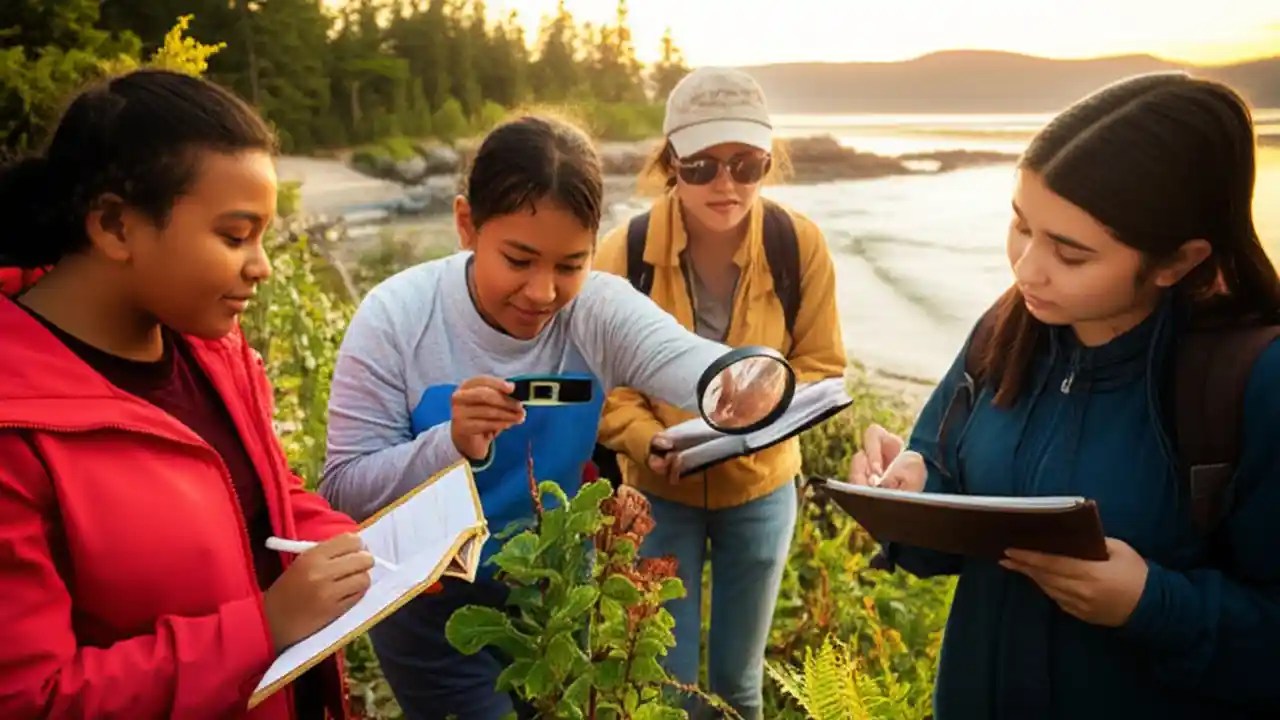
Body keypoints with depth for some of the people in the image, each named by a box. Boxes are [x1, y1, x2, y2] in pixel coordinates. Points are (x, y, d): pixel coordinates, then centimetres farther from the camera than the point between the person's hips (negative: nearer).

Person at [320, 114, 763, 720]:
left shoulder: (600, 312, -18)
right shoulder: (395, 318, -21)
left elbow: (687, 361, -36)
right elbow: (343, 492, -19)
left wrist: (747, 382, -60)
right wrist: (453, 446, -37)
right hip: (430, 606, -3)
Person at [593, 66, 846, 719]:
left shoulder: (800, 244, -15)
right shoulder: (623, 253, -18)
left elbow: (821, 366, -5)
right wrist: (653, 444, -27)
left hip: (760, 487, 1)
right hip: (659, 492, -1)